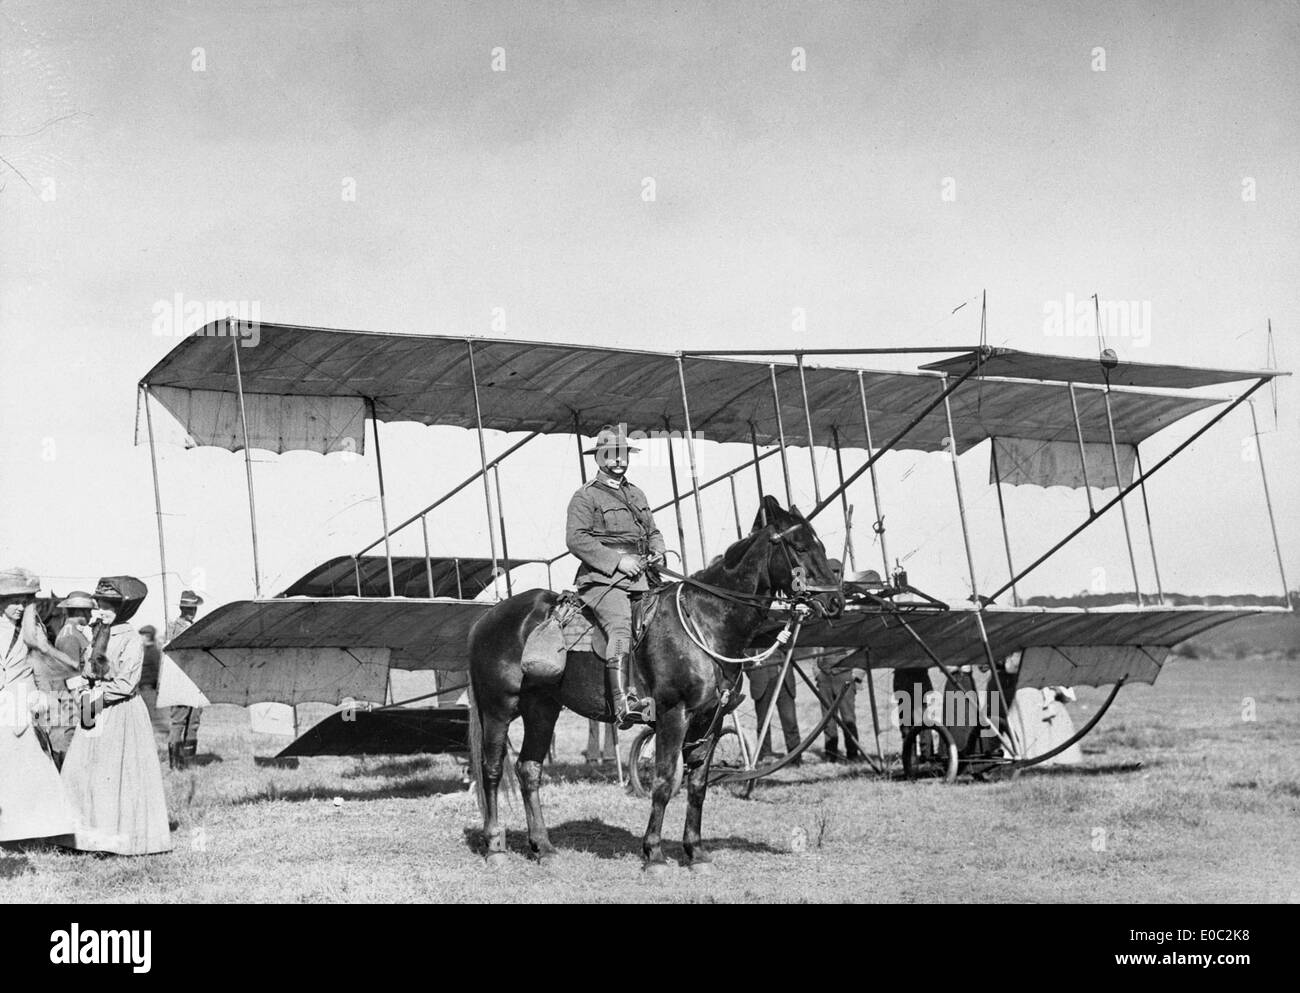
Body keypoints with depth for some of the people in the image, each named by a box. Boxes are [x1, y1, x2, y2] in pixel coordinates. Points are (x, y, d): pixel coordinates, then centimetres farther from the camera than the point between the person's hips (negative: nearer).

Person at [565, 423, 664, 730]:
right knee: (620, 627, -28)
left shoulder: (637, 495, 26)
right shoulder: (586, 496, 2)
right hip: (602, 579, -8)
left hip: (640, 578, 8)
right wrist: (617, 561, -15)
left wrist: (658, 554, 8)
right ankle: (623, 704, -41)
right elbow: (576, 539, -9)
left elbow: (653, 532, 32)